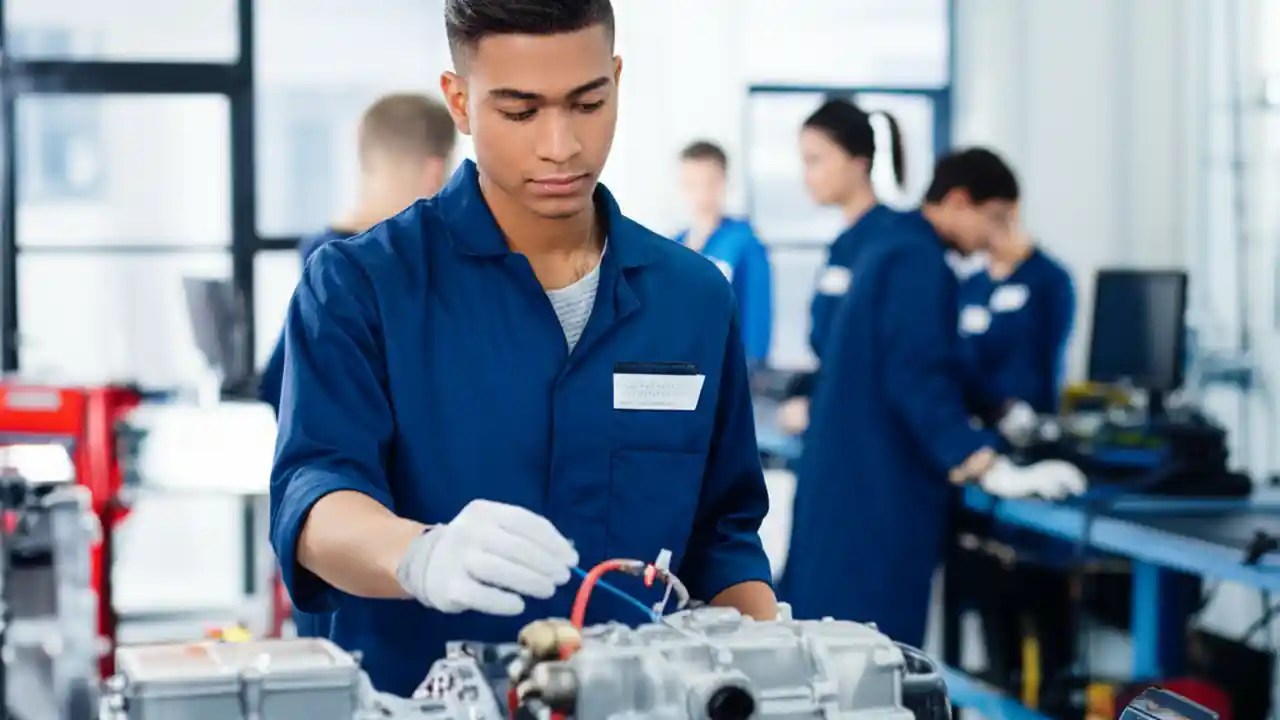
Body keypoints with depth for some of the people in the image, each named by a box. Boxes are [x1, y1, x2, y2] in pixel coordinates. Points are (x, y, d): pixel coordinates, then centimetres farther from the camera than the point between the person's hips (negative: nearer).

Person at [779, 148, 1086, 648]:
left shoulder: (890, 251, 17)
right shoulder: (920, 261, -13)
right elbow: (918, 380, -23)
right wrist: (992, 470, -27)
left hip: (850, 475, 10)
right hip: (880, 486, -10)